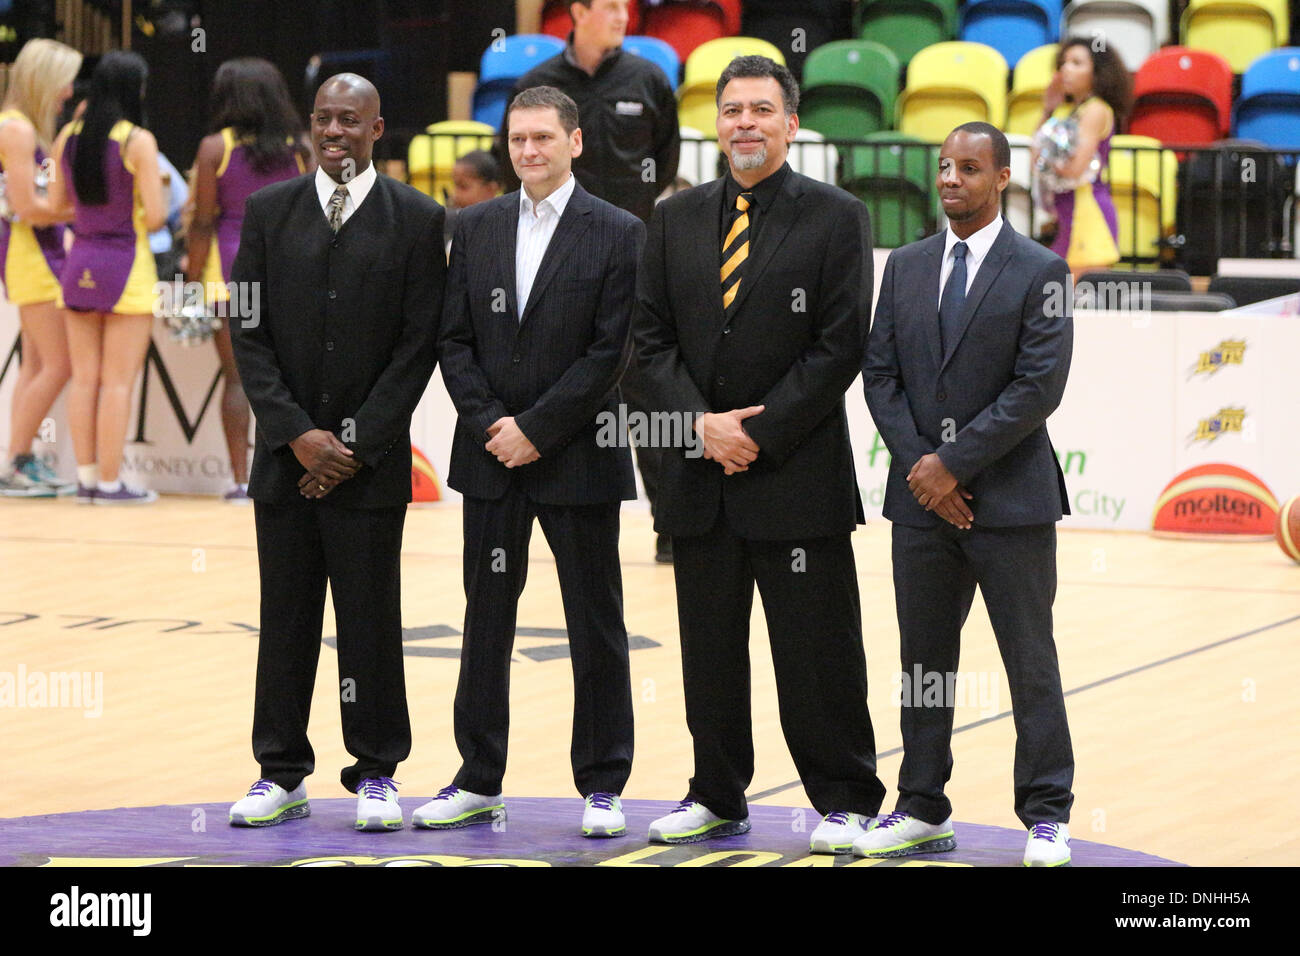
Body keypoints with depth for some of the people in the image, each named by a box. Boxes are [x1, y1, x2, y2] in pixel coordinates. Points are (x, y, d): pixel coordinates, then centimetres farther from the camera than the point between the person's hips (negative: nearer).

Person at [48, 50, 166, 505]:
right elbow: (155, 214, -16)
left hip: (80, 261, 6)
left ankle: (86, 476, 13)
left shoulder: (68, 137, 4)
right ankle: (109, 483, 0)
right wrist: (153, 213, 6)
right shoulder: (138, 141, -13)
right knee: (118, 381, -1)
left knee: (85, 377, 11)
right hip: (126, 263, -5)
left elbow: (55, 202, 12)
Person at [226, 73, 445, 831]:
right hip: (286, 455, 2)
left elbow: (419, 343, -3)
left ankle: (376, 775, 9)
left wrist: (357, 443, -9)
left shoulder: (417, 220, 1)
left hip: (372, 458, -2)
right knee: (286, 619, 6)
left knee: (372, 620, 0)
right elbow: (251, 334, 4)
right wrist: (297, 435, -7)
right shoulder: (269, 212, 7)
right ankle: (283, 776, 12)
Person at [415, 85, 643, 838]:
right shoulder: (477, 228, 9)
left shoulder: (617, 234, -3)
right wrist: (490, 424, -7)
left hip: (577, 458, -4)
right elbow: (455, 339, 7)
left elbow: (611, 351, -9)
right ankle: (479, 783, 15)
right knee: (487, 622, 8)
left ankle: (603, 787, 9)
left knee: (596, 627, 2)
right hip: (490, 458, 4)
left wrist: (535, 430, -13)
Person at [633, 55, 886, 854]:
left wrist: (759, 435, -12)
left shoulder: (836, 218, -2)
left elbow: (840, 346, -8)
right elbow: (653, 338, 8)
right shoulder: (677, 219, 10)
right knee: (710, 648, 10)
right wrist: (700, 423, -7)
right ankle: (717, 797, 21)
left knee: (818, 652, -1)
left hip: (797, 472, -4)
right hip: (700, 474, 4)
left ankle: (845, 803, 8)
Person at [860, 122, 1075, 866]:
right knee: (924, 660, 8)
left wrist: (953, 463, -14)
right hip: (921, 499, 5)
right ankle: (923, 812, 15)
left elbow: (1039, 387, -12)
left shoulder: (1040, 272, -4)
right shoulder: (906, 268, 11)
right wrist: (917, 465, -7)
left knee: (1030, 662, -1)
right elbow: (881, 376, 8)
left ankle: (1047, 818, 4)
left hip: (1010, 497, -4)